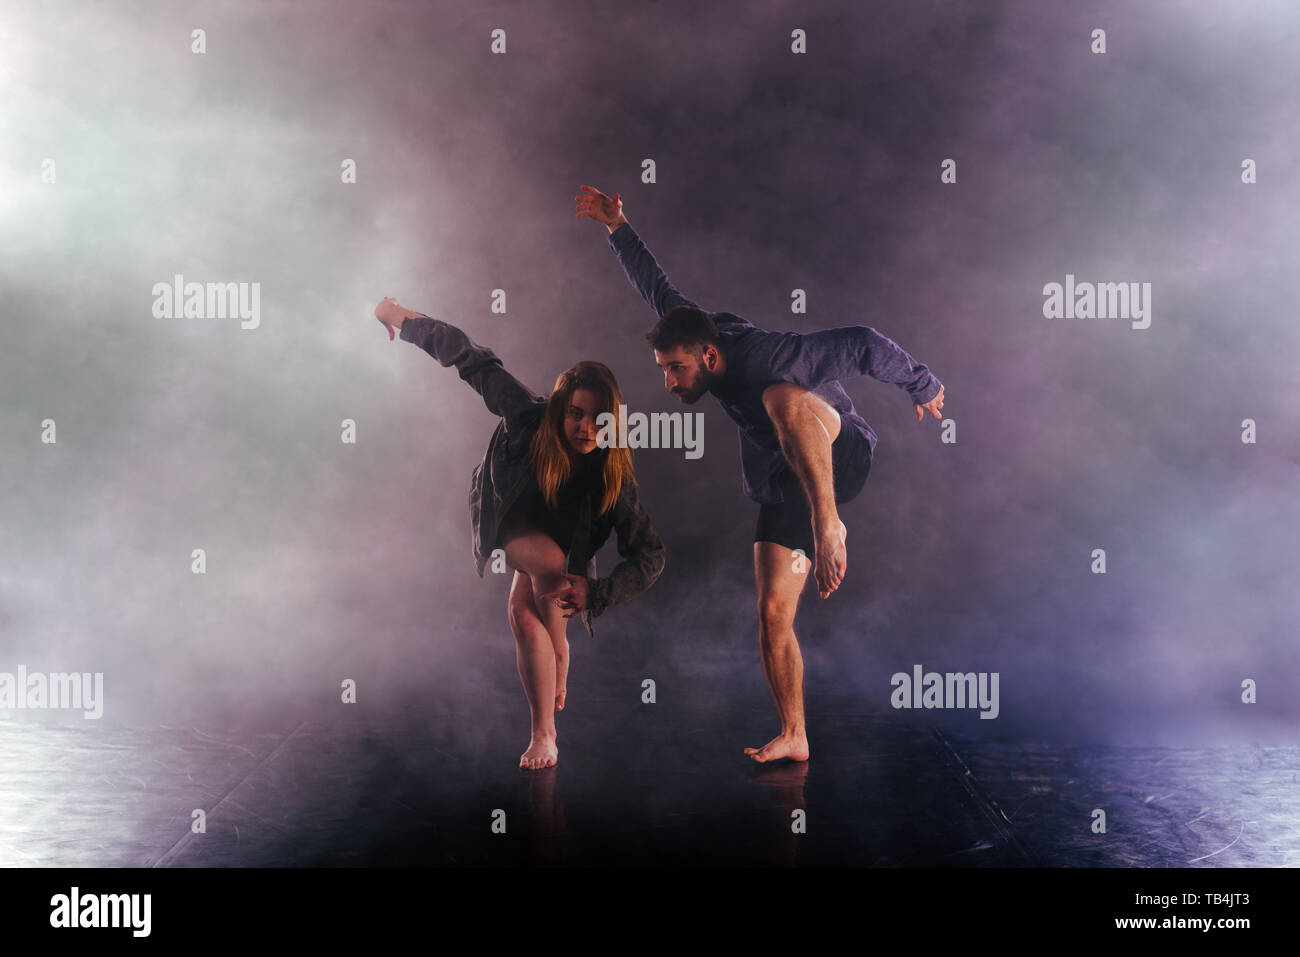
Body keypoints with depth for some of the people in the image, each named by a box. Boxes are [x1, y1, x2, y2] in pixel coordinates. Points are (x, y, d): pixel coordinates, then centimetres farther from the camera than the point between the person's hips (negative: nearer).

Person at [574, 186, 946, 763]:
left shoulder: (766, 358, -27)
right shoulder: (700, 330, -5)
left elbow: (863, 344, -22)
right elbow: (658, 288, 12)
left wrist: (922, 387, -10)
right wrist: (618, 229, 14)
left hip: (840, 459, -7)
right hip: (782, 488, 8)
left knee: (782, 398, -39)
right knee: (773, 614, -2)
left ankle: (829, 525, -45)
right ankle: (793, 737, 6)